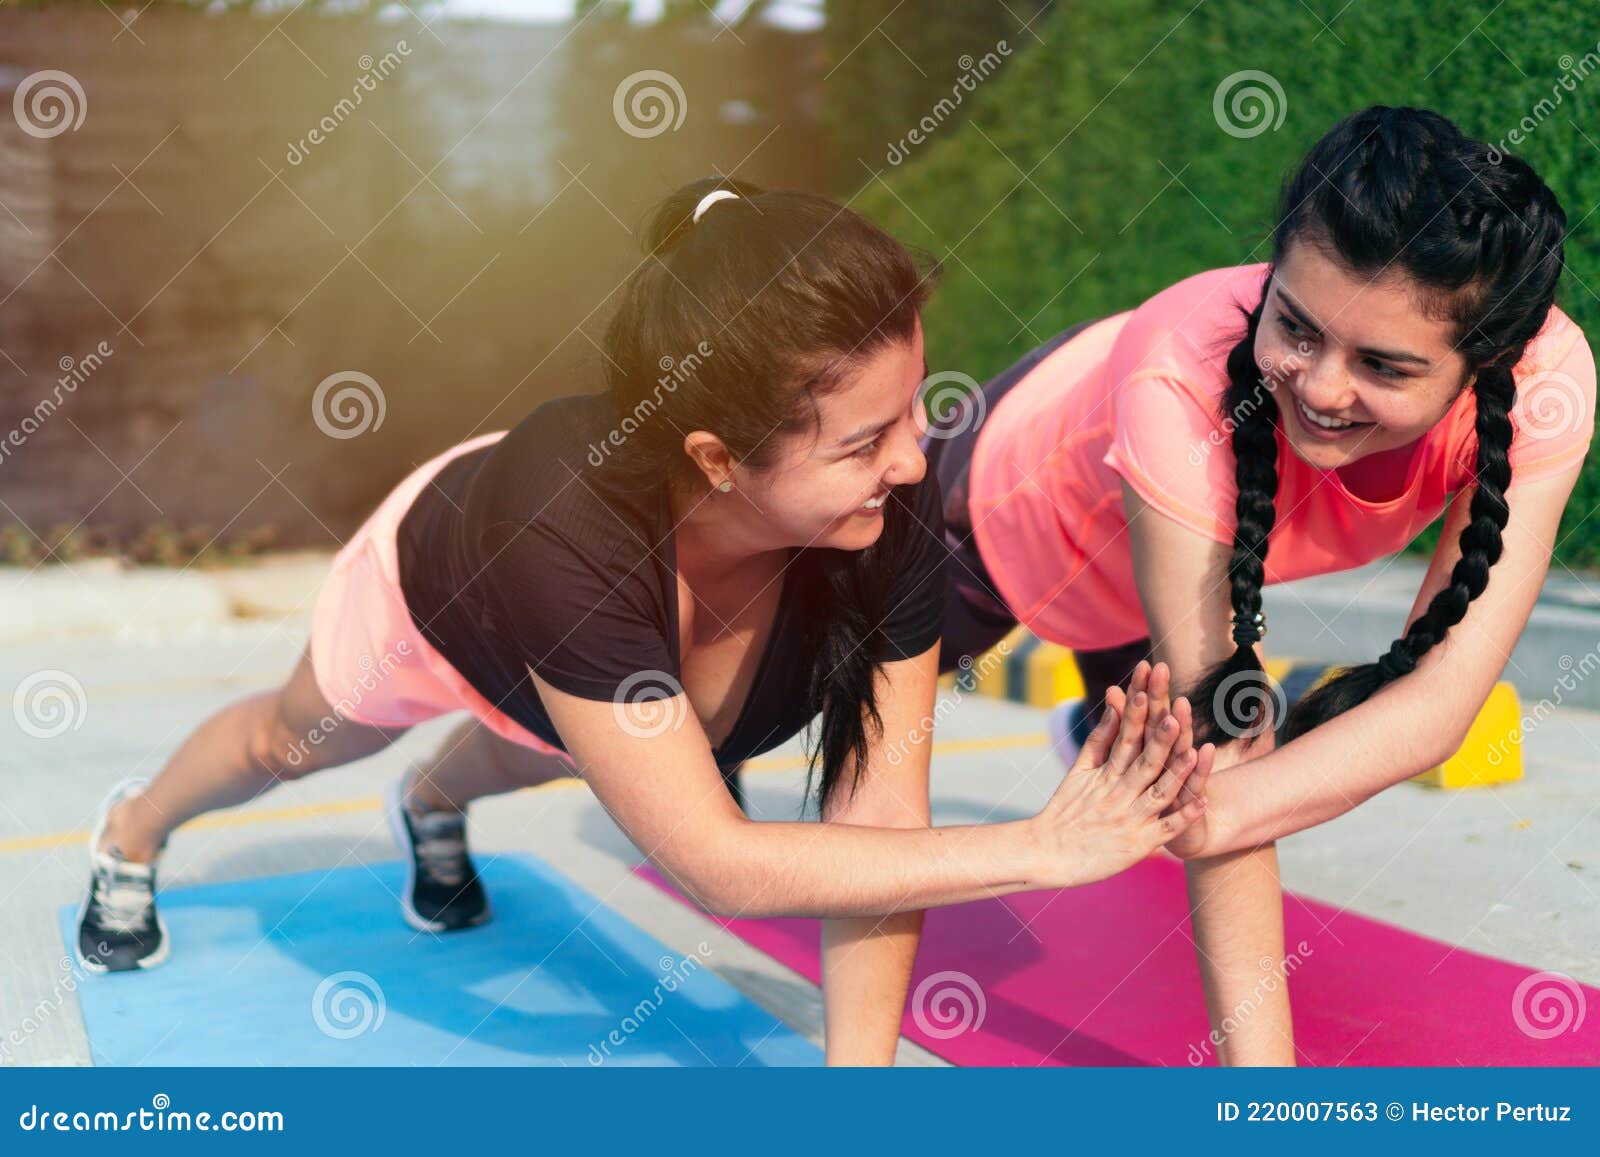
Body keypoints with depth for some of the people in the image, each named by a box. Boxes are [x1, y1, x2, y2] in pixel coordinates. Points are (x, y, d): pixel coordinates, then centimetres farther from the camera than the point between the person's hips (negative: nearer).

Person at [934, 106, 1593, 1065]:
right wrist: (1259, 1057, -46)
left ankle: (1097, 733, 69)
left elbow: (1439, 704, -39)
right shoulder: (1183, 385, -47)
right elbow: (1218, 750, -44)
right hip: (1015, 494, -3)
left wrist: (1207, 815, -54)